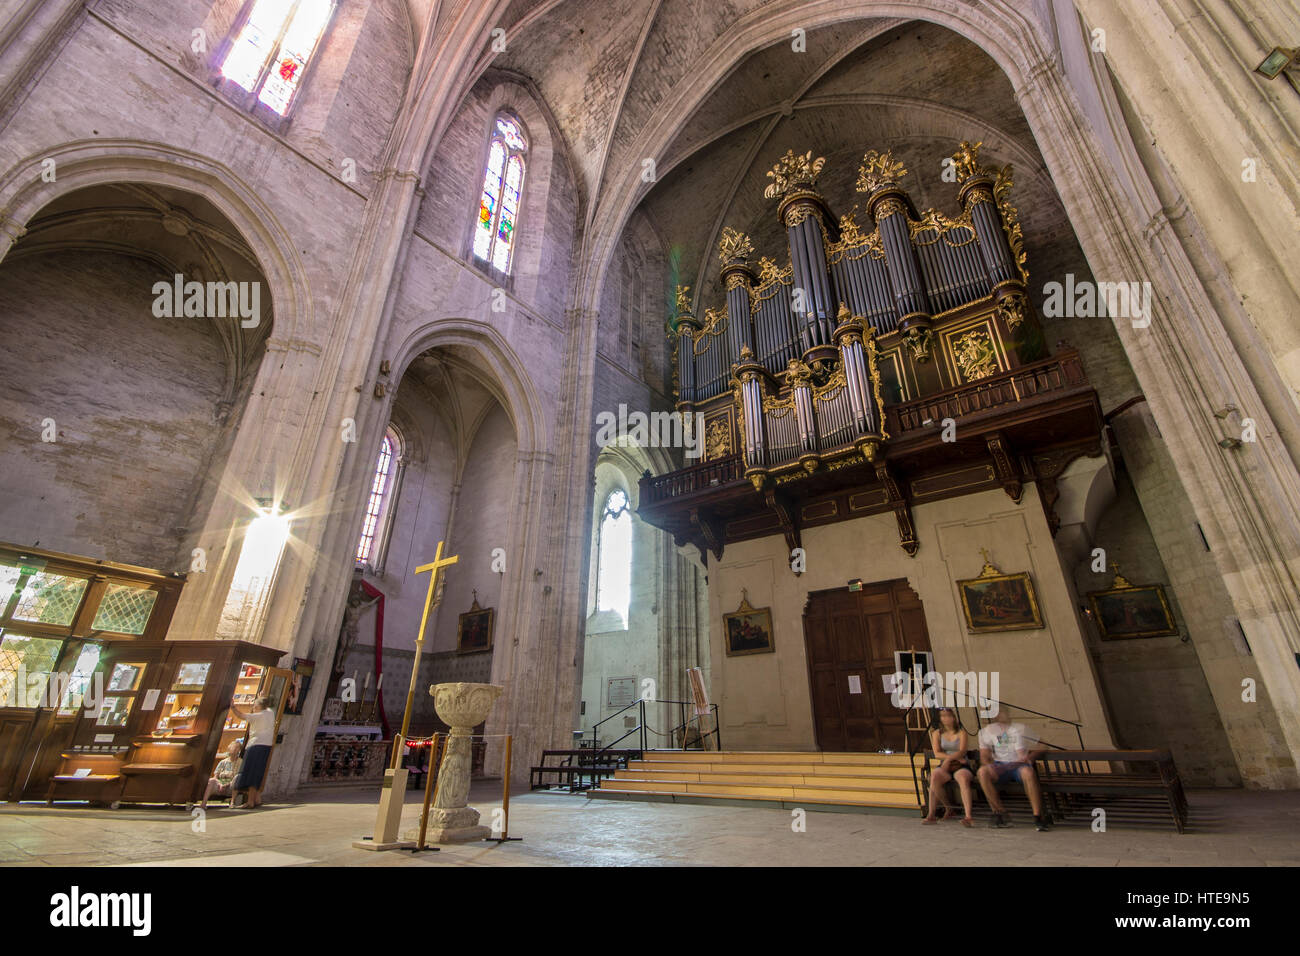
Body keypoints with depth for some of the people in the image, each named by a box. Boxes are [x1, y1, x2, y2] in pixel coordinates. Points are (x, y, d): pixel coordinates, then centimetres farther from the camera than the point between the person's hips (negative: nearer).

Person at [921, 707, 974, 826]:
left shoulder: (962, 732, 6)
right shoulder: (937, 733, 12)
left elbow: (962, 751, -8)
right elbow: (937, 754, 1)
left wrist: (949, 759, -23)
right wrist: (956, 757, -11)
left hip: (961, 767, -2)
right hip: (944, 767, 2)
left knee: (963, 779, -36)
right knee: (934, 777, -31)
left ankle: (968, 816, -42)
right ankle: (948, 808, -13)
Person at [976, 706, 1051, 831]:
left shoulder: (1020, 728, 17)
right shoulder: (987, 731, 15)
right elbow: (984, 756, 7)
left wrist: (1031, 756, -9)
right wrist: (989, 767, -16)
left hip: (1019, 764, -1)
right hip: (999, 765, 1)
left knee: (1028, 772, -38)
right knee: (982, 771, -32)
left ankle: (1038, 817, -31)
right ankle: (999, 813, -24)